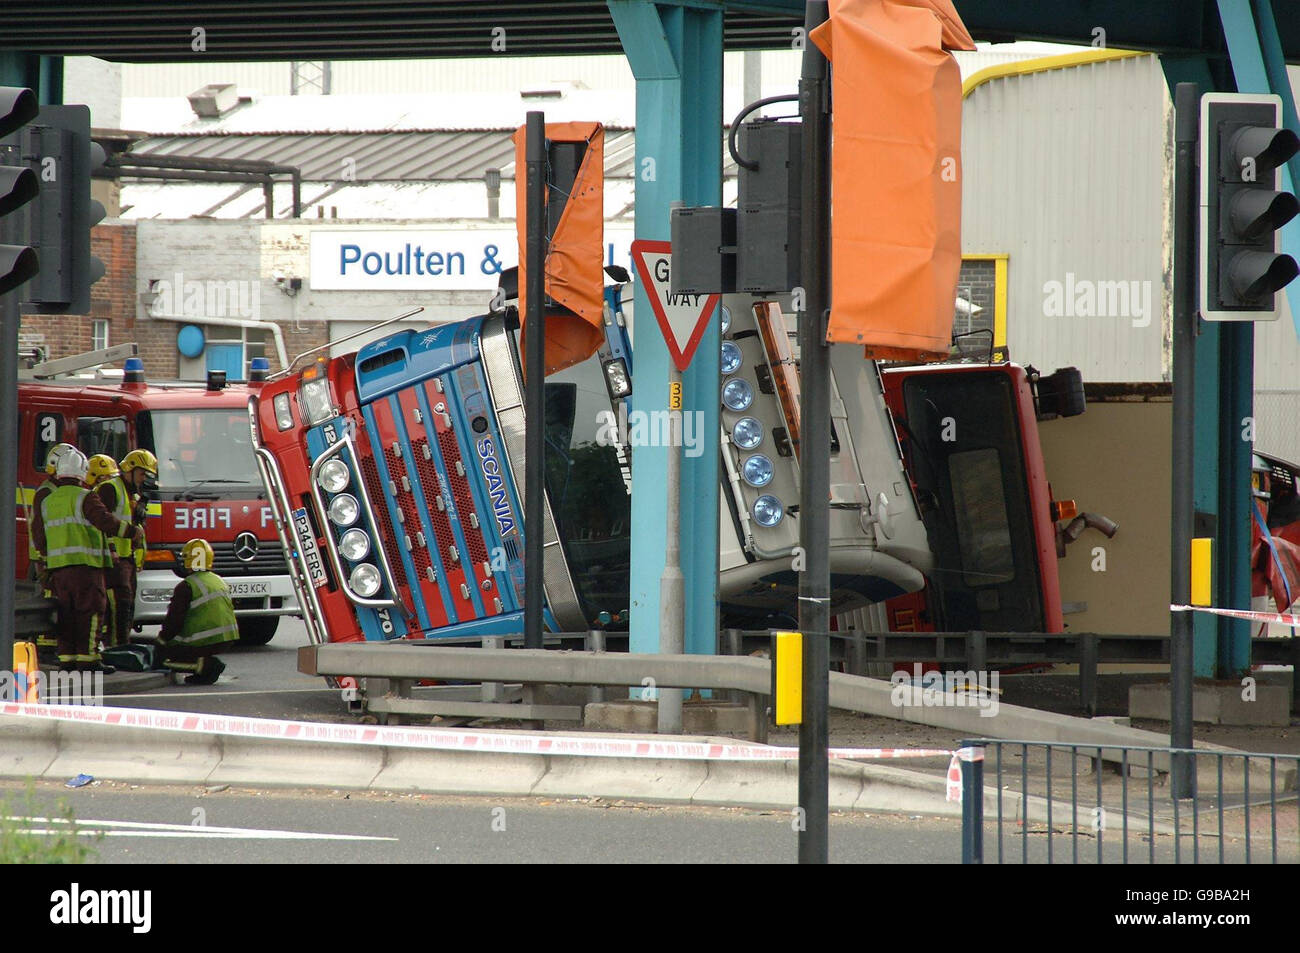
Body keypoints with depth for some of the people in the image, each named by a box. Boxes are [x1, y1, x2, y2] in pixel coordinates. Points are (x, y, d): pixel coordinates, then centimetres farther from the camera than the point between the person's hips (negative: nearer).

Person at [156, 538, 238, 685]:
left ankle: (206, 665, -14)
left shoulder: (186, 587, -10)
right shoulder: (219, 581, 14)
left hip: (205, 640, -8)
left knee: (164, 655, 3)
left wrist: (161, 639, 6)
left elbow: (174, 621, -11)